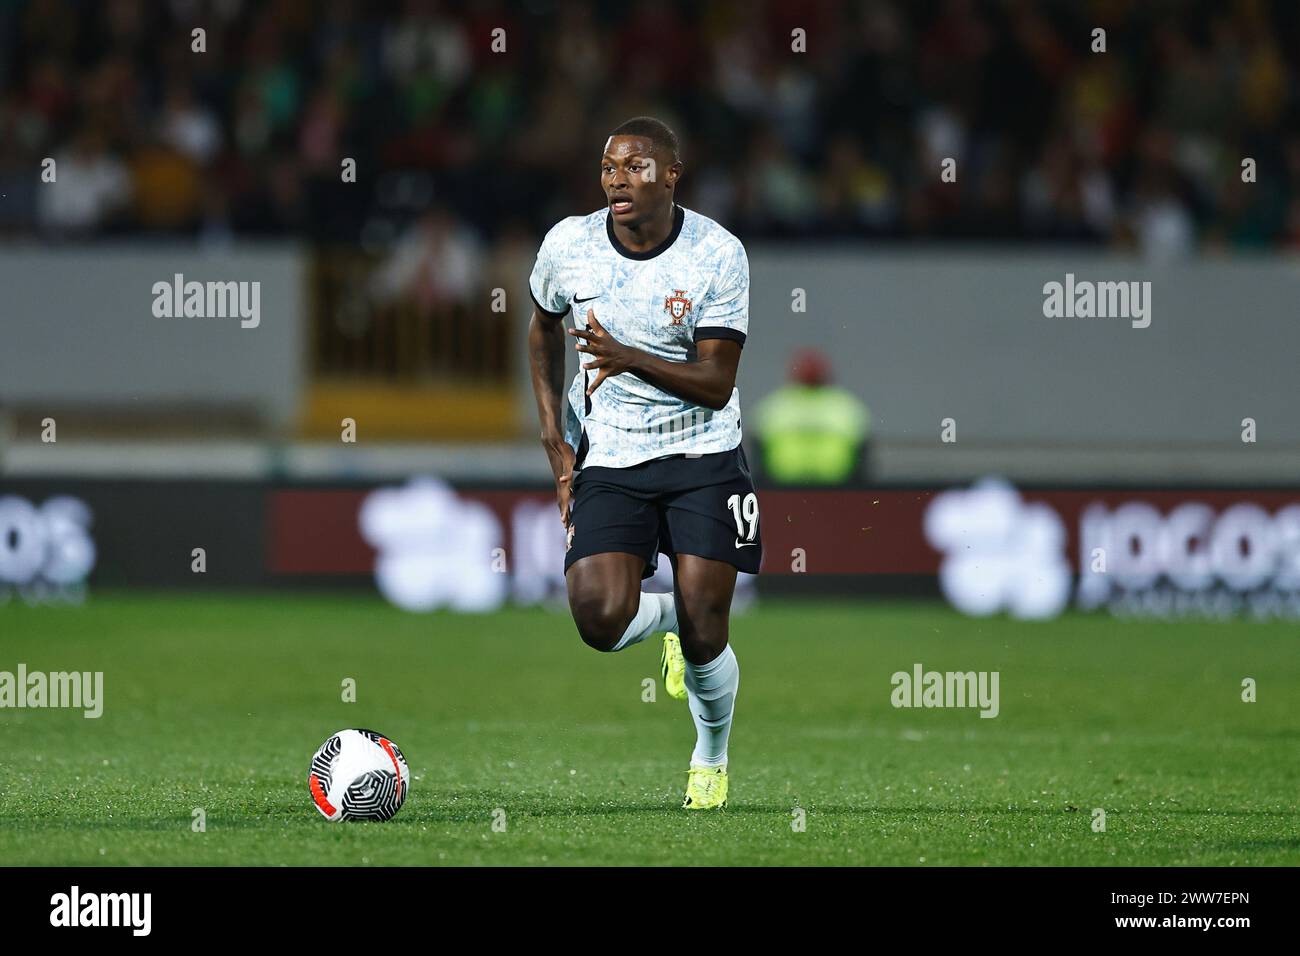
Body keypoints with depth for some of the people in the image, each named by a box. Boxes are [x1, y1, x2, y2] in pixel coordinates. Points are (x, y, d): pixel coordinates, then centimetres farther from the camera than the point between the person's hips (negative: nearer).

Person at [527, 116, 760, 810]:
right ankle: (667, 615, 19)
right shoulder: (569, 246, -5)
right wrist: (555, 439, 8)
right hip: (608, 460, 2)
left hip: (701, 457, -2)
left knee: (704, 639, -6)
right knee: (600, 618, -19)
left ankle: (712, 758, 26)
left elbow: (716, 385, -14)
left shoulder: (718, 255, -13)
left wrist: (631, 358, -30)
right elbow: (544, 329, 16)